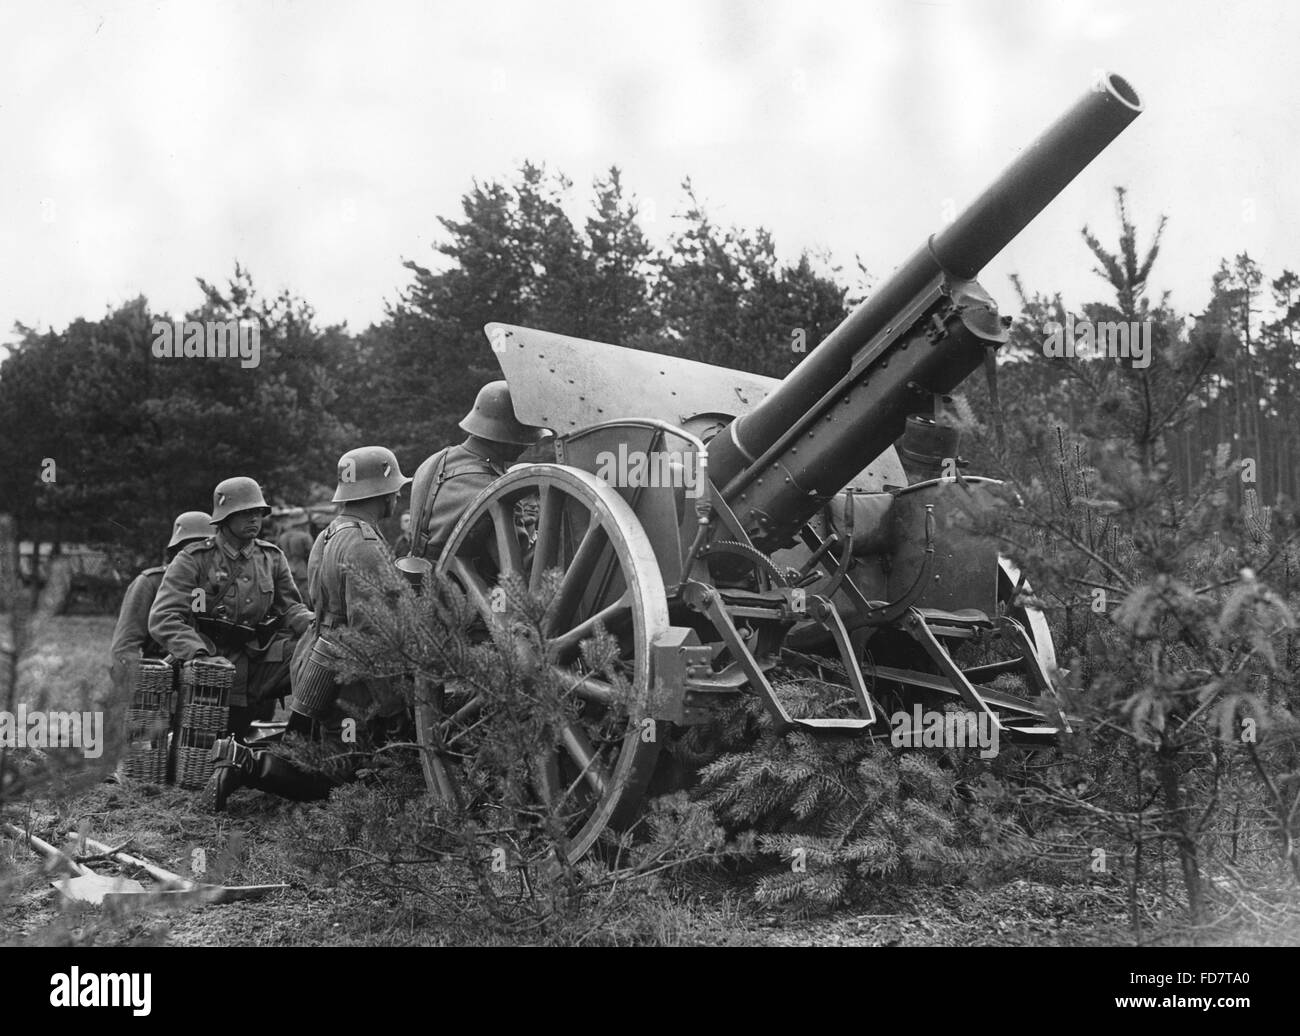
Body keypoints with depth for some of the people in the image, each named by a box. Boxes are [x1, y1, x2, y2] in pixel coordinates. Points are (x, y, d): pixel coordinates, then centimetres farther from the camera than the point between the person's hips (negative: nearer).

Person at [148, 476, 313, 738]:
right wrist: (198, 653, -31)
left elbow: (290, 608, 10)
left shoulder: (271, 558, 9)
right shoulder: (193, 560, -5)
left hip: (261, 665, 3)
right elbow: (163, 618, -13)